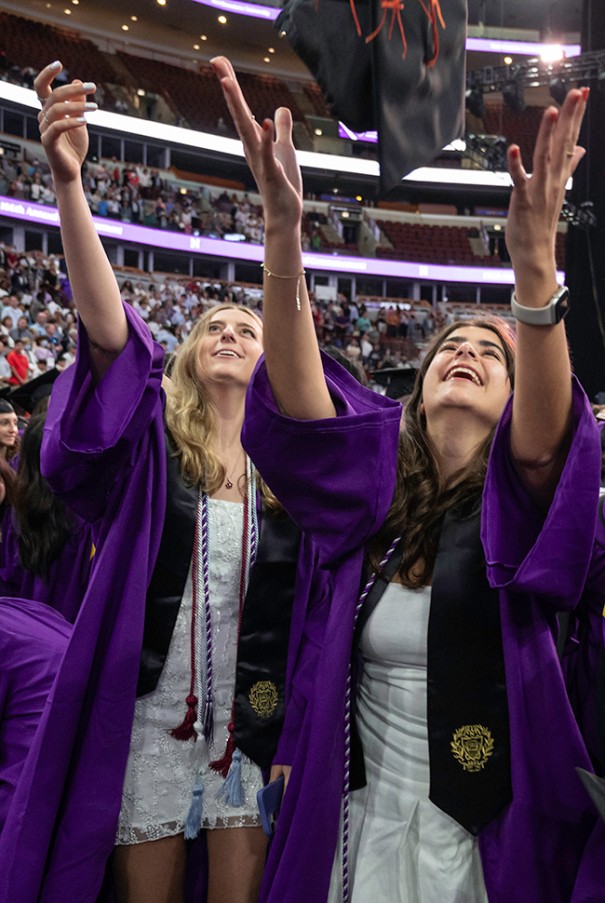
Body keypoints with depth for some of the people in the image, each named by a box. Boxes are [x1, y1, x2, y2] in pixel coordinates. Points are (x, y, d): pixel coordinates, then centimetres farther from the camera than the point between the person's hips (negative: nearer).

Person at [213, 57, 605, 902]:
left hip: (486, 835, -2)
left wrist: (535, 265, -42)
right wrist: (283, 225, -30)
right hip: (360, 821, 2)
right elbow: (299, 397, -16)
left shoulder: (520, 501, -6)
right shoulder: (370, 482, 0)